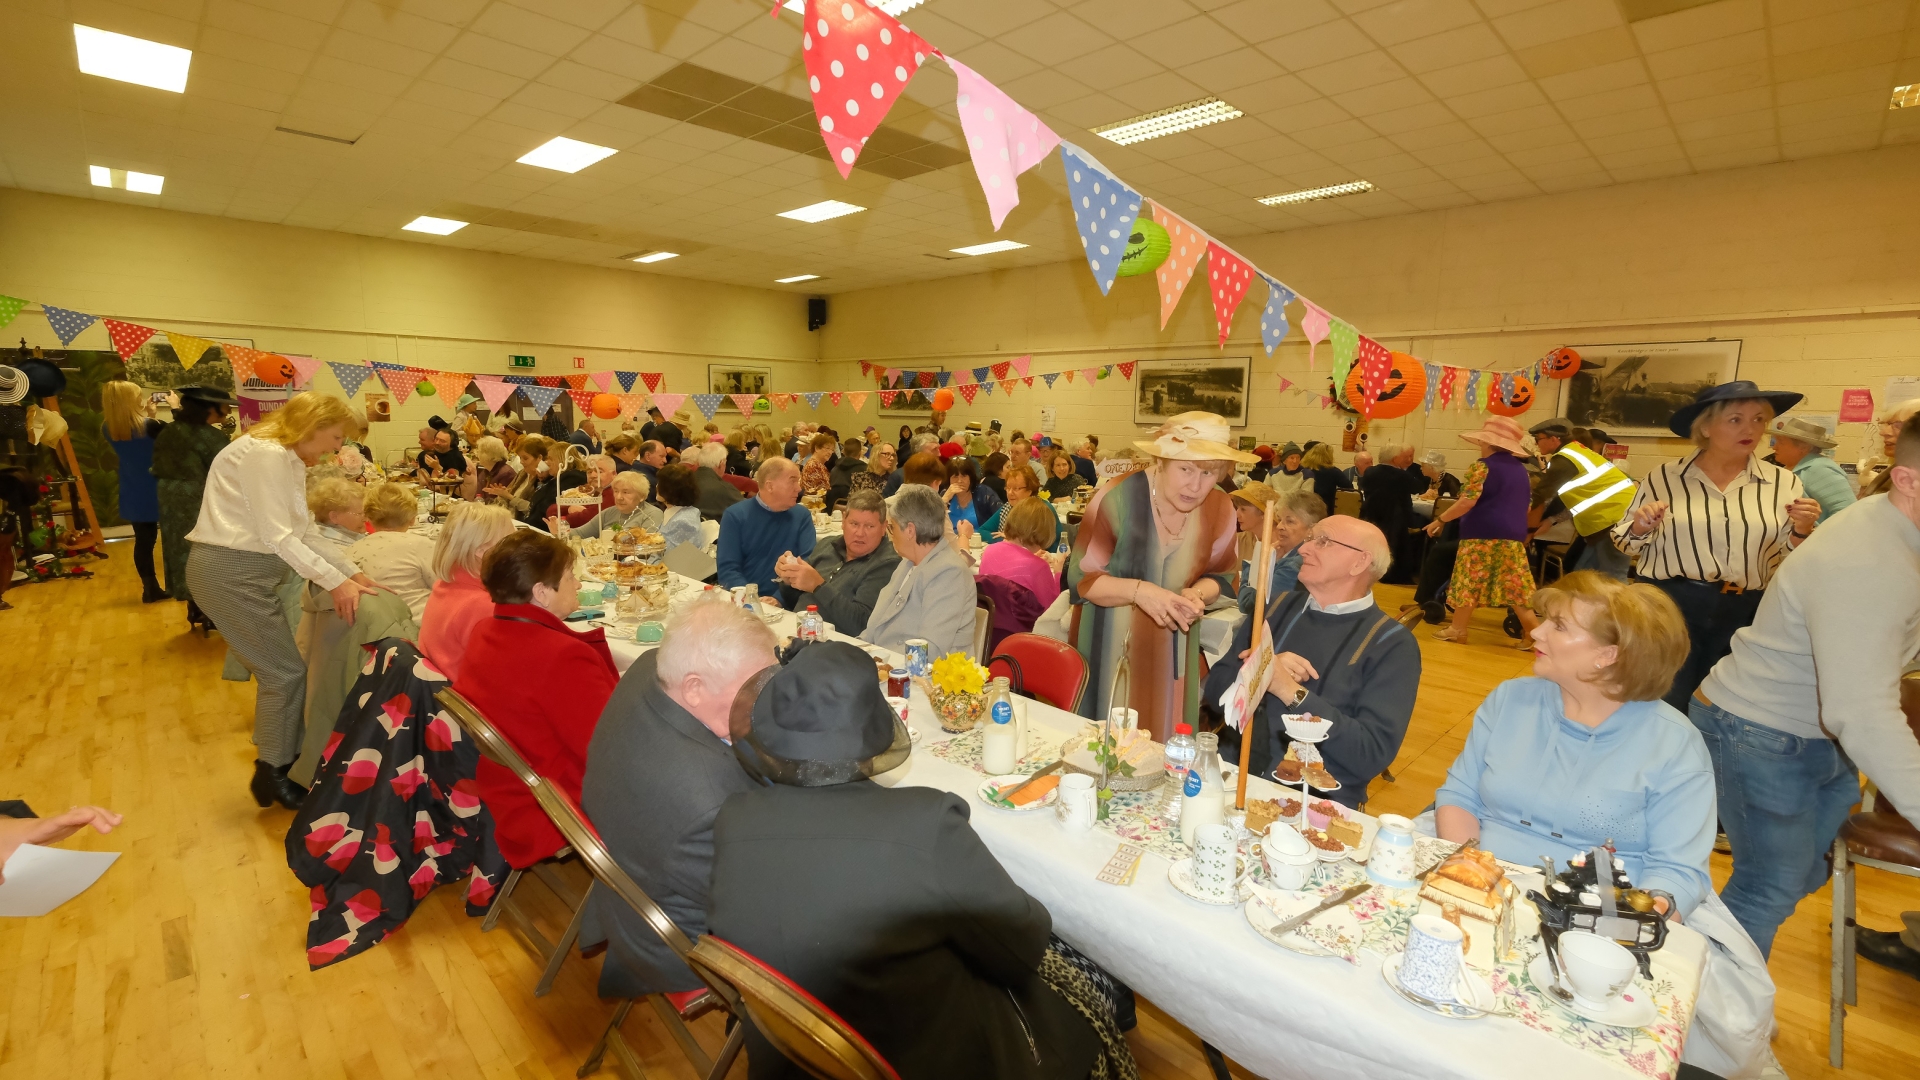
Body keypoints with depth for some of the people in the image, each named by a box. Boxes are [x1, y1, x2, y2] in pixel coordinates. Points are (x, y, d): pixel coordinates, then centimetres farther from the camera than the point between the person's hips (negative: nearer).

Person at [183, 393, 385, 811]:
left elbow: (304, 535, 12)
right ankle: (272, 773, 13)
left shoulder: (290, 461, 13)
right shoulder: (265, 454, -17)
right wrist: (335, 581, -22)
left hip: (247, 572, 9)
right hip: (230, 572, -9)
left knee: (279, 668, 13)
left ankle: (278, 757, 27)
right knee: (286, 672, -2)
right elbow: (277, 538, -22)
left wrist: (352, 573, 6)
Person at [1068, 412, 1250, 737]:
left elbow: (1220, 576, 6)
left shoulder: (1220, 509, -6)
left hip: (1171, 648, 4)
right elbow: (1080, 579, -16)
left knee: (1165, 743, 14)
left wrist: (1197, 594, -16)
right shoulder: (1117, 497, -21)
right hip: (1110, 643, -4)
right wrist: (1138, 590, -30)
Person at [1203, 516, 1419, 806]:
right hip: (1231, 773, 3)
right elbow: (1214, 688, 7)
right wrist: (1259, 673, -12)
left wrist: (1290, 690, -19)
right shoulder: (1278, 606, 9)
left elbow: (1374, 754, -14)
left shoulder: (1392, 644, -3)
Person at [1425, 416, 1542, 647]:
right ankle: (1534, 633, 5)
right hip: (1514, 536, 7)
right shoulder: (1520, 469, 15)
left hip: (1483, 534, -7)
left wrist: (1440, 520, -10)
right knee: (1516, 585, 7)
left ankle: (1458, 629, 6)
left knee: (1469, 581, 0)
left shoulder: (1483, 466, -8)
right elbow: (1526, 506, 21)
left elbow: (1468, 502, -17)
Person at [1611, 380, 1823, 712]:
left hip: (1745, 617, 3)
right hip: (1666, 610, -2)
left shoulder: (1784, 484, 5)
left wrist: (1801, 532, -11)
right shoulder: (1663, 478, -1)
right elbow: (1625, 545, 4)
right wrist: (1640, 527, -16)